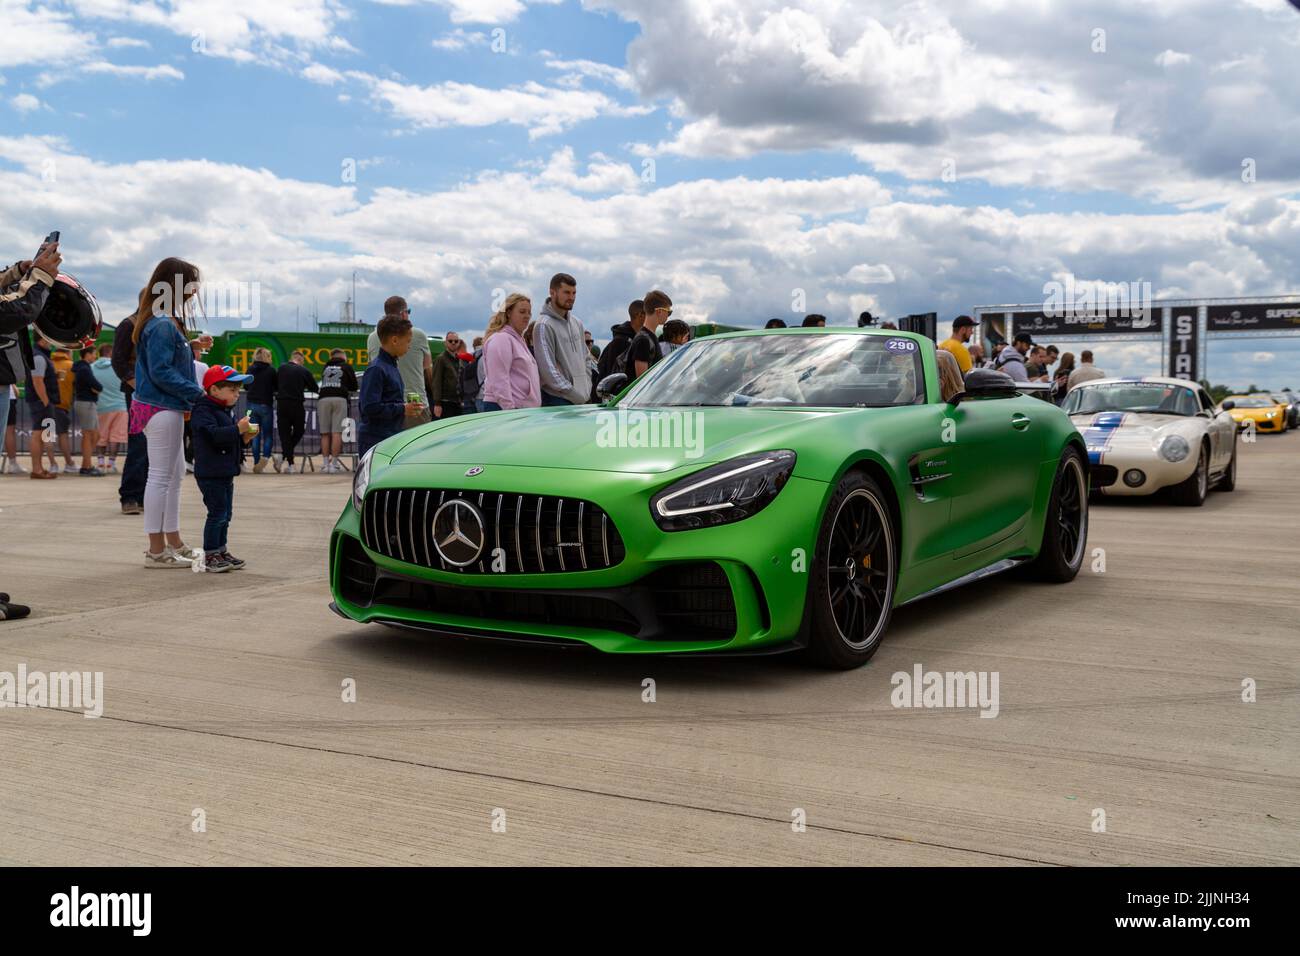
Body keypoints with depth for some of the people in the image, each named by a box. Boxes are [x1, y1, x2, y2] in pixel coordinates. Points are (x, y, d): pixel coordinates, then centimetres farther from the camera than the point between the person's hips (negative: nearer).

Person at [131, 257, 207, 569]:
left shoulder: (168, 322, 13)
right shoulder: (162, 326, -17)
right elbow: (161, 371, -20)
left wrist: (190, 347, 5)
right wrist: (197, 392, -16)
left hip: (168, 408, 10)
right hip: (161, 409, -10)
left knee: (175, 475, 17)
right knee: (161, 476, -4)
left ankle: (172, 542, 26)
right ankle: (156, 550, 3)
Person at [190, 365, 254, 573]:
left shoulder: (227, 410, 17)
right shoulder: (203, 411, -14)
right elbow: (213, 435, -29)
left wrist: (244, 437, 6)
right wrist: (238, 429, -29)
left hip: (226, 472, 10)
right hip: (210, 473, -10)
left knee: (226, 513, 14)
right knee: (217, 512, -8)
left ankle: (221, 551, 25)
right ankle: (210, 557, 0)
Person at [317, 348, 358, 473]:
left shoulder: (325, 367, 23)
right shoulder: (347, 366, 13)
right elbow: (354, 387, 15)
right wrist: (349, 392, 36)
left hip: (323, 399, 3)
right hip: (339, 398, -3)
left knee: (325, 433, 5)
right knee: (337, 432, -5)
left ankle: (326, 463, 2)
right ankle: (334, 463, -9)